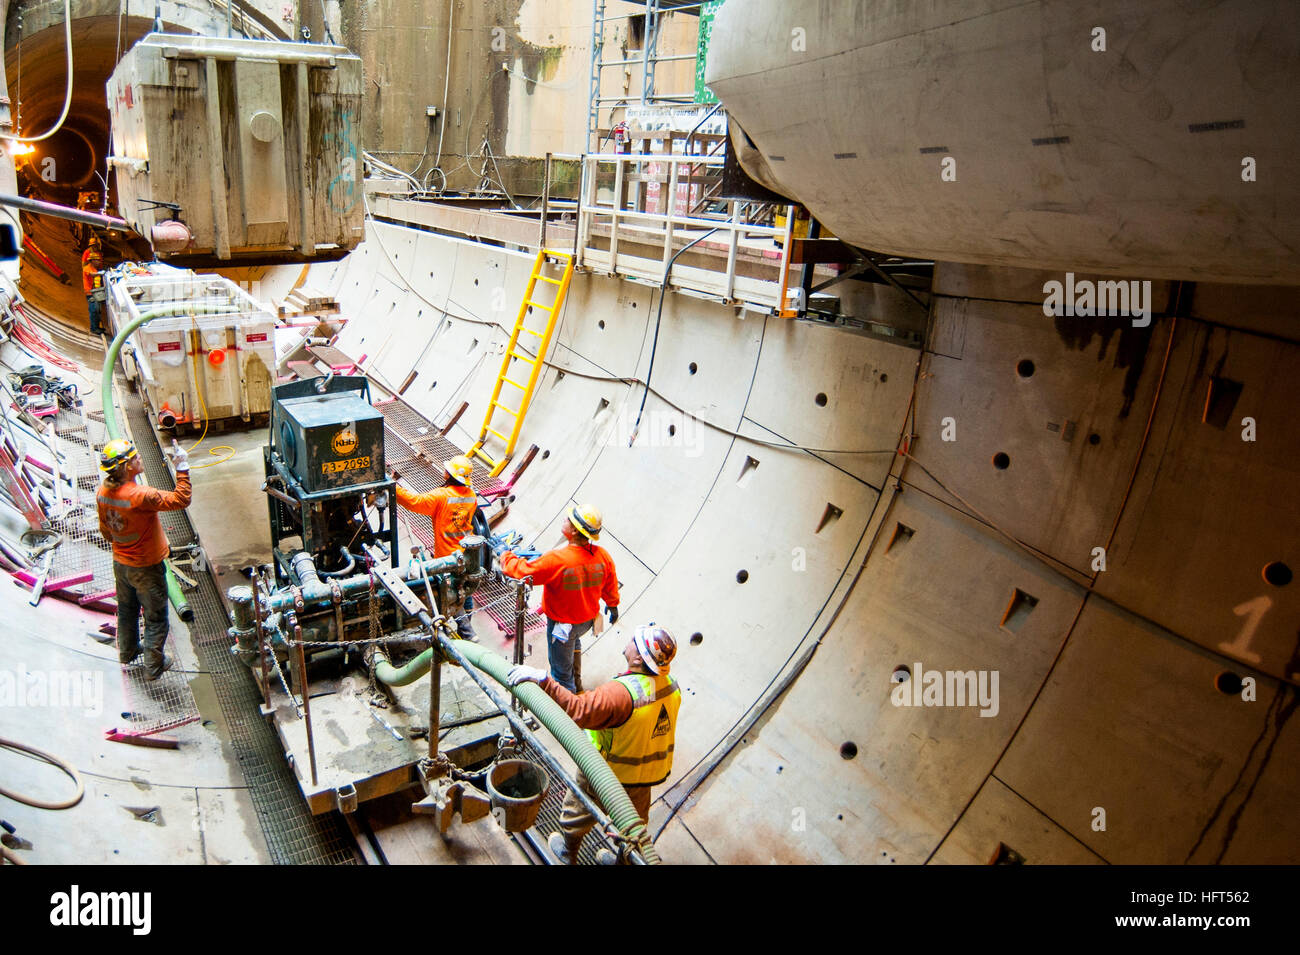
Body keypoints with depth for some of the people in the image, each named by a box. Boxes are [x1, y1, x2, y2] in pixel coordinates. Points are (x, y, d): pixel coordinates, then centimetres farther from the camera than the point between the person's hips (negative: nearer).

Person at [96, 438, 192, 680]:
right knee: (155, 617, 11)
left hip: (120, 563, 7)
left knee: (127, 609, 28)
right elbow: (181, 501, -30)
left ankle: (127, 651, 49)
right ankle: (153, 666, 23)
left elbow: (105, 529, 7)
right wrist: (182, 469, -26)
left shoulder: (103, 493, -8)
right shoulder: (139, 496, -33)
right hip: (146, 569, -7)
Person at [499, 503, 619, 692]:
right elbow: (610, 586, 0)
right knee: (573, 641, 39)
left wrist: (506, 555, -4)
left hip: (562, 623, -7)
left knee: (561, 672, 12)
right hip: (588, 619, 7)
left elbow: (521, 571, -24)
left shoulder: (556, 560, -34)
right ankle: (575, 681, 57)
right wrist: (612, 605, 21)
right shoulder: (603, 555, -17)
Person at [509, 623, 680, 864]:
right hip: (648, 772, 5)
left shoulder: (622, 692, -39)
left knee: (578, 810, 25)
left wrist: (543, 681, -47)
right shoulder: (671, 685, -14)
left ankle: (567, 853, 50)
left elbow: (577, 710, -45)